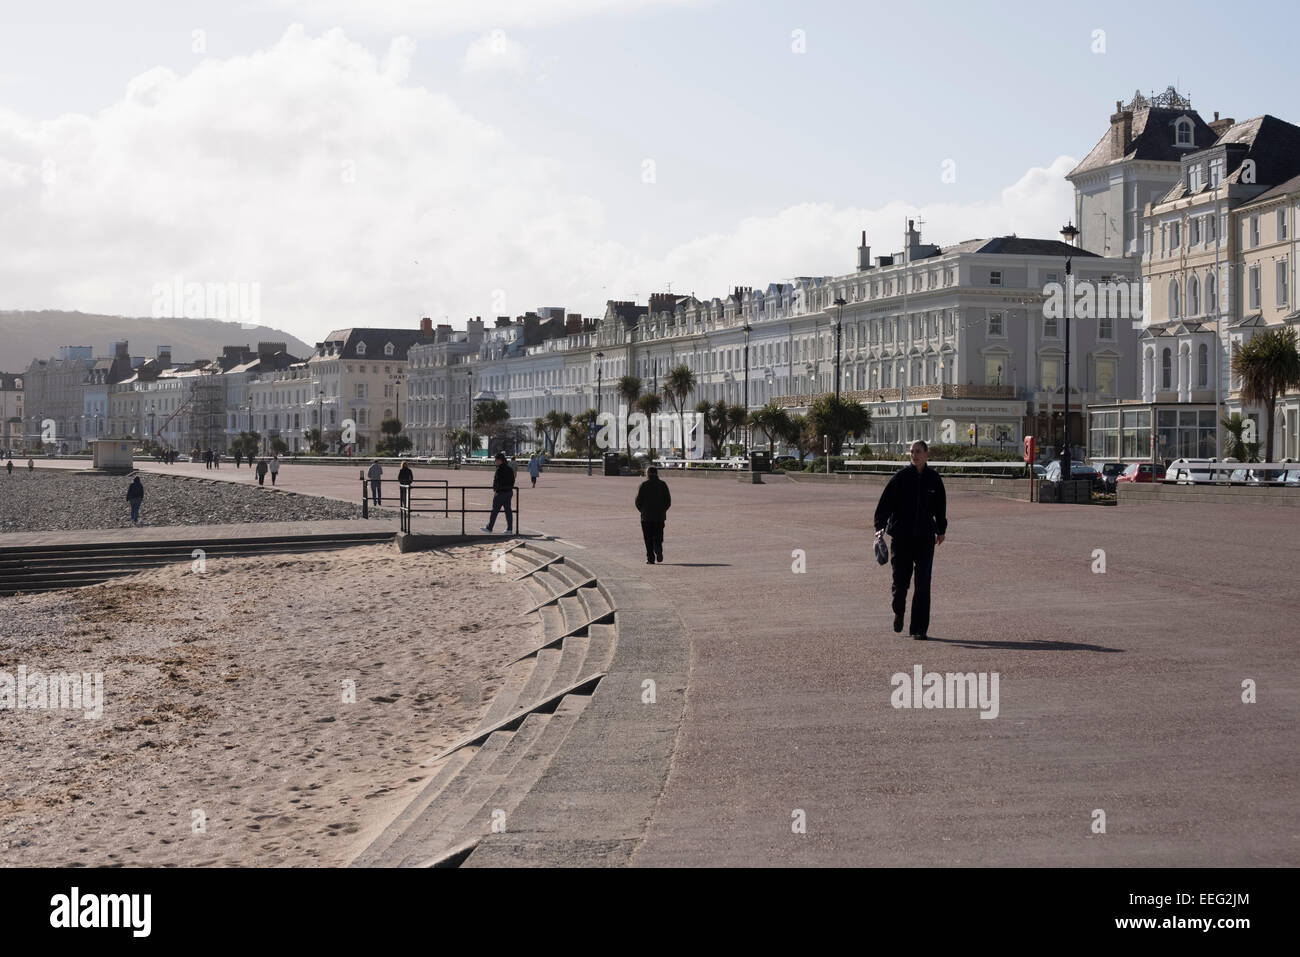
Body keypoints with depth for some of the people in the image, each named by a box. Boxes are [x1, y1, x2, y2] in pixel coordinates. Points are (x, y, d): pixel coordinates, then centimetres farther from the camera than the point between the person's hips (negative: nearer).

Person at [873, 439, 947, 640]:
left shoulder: (933, 478, 4)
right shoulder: (901, 477, -3)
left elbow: (940, 506, 17)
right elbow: (885, 502, -8)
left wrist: (941, 530, 25)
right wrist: (880, 526, -20)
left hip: (925, 537, 1)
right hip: (901, 535, -1)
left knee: (923, 583, -4)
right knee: (900, 579, 2)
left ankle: (919, 629, 1)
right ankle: (898, 612, 34)